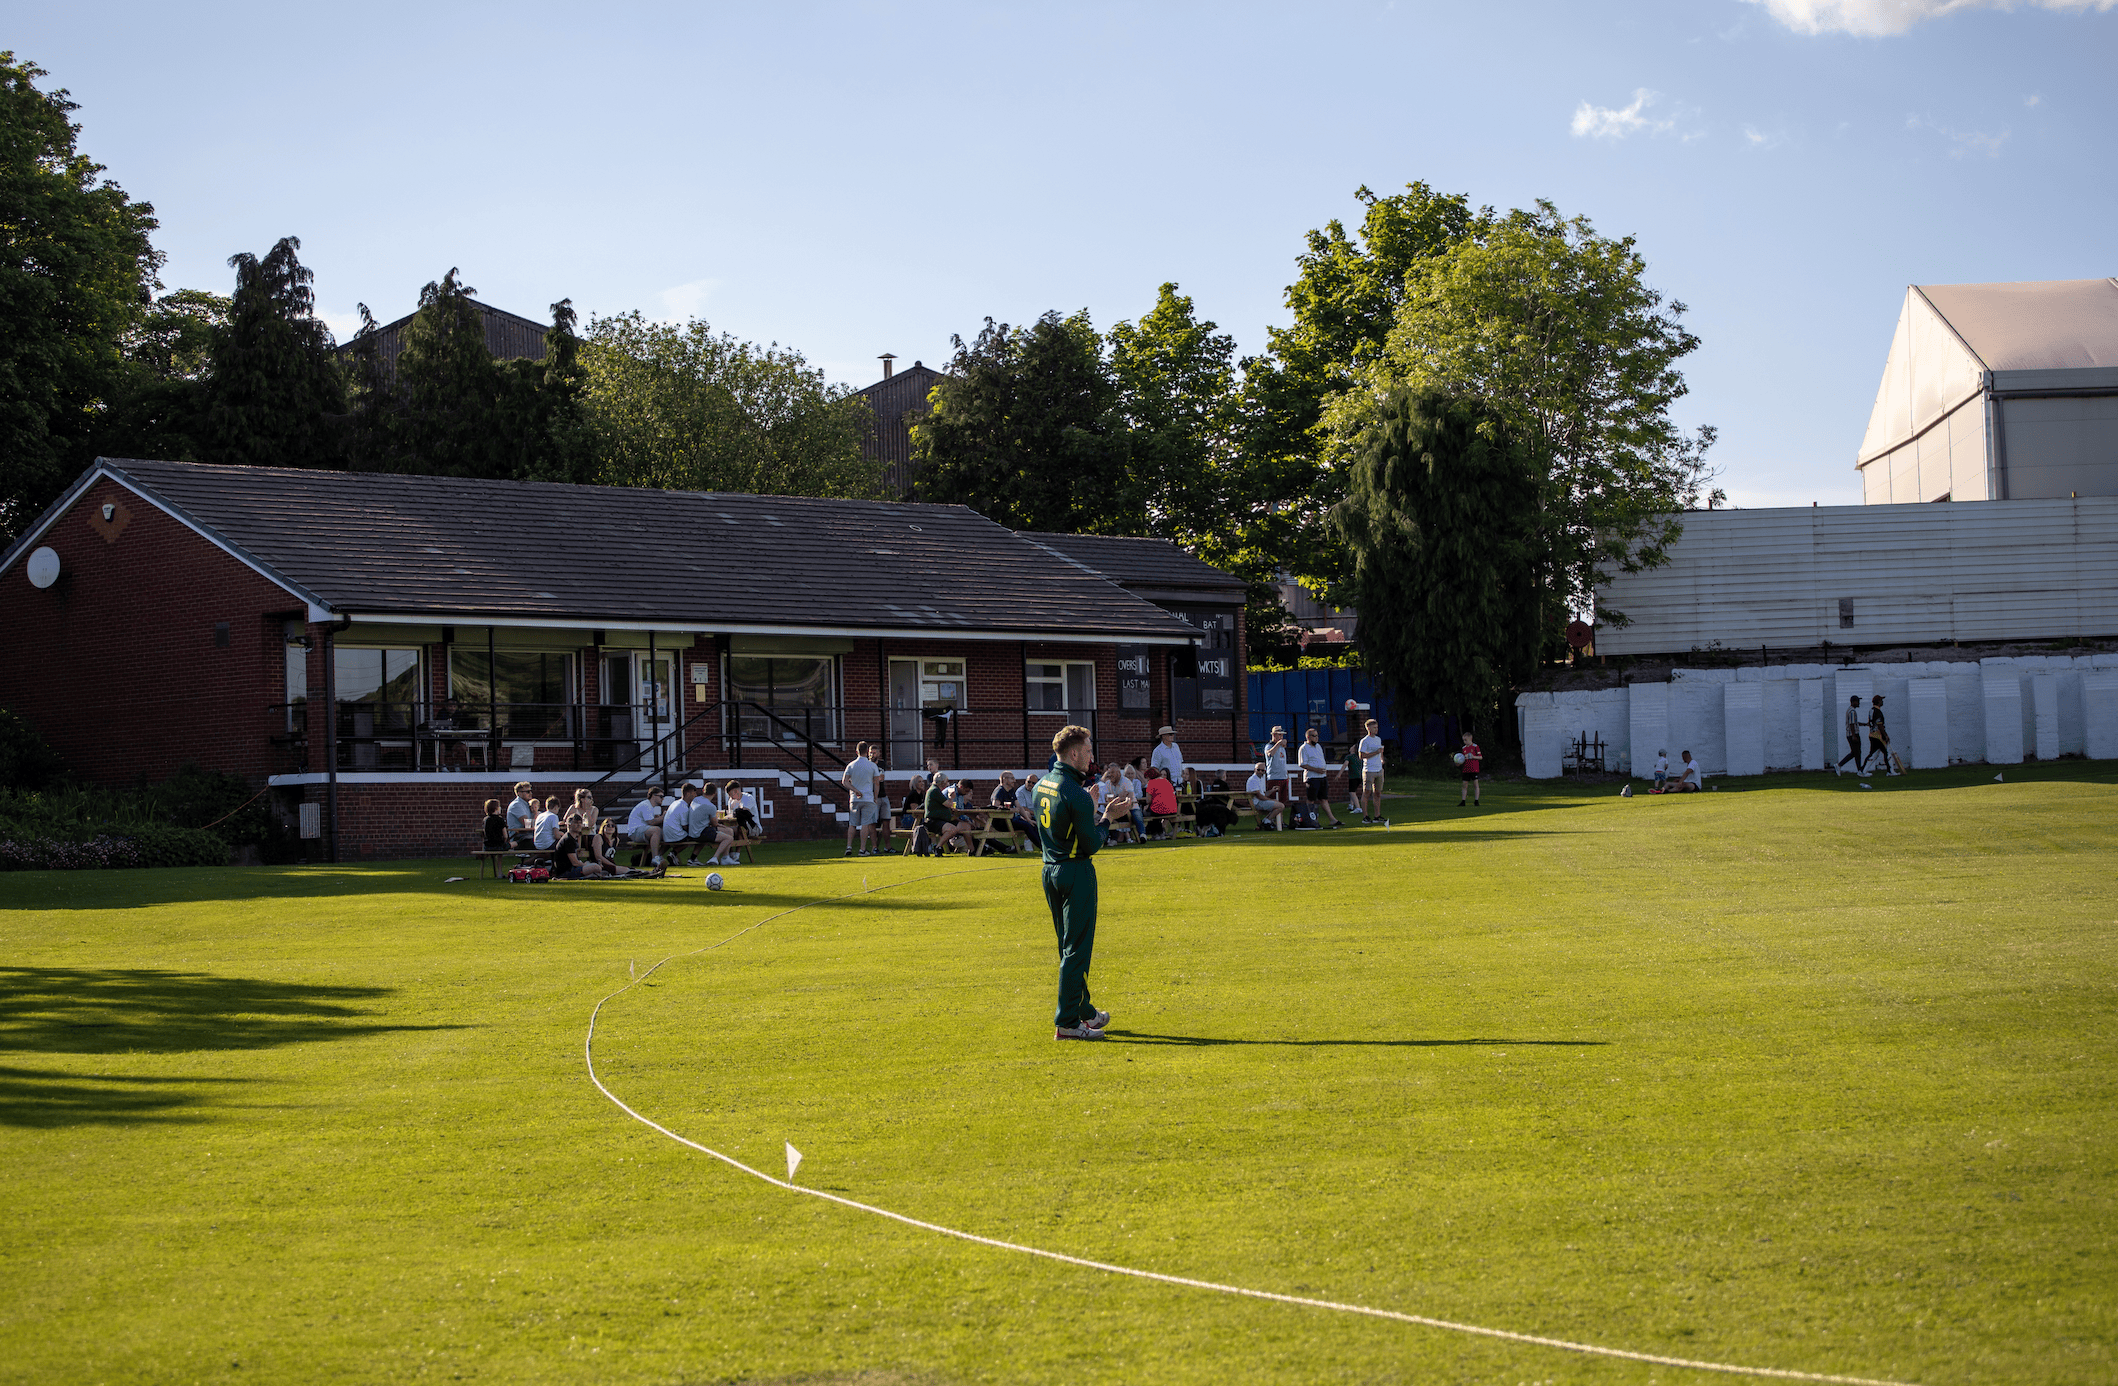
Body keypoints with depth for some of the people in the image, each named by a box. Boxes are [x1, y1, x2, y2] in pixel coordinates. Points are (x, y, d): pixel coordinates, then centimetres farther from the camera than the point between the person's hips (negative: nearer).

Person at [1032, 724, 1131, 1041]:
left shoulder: (1041, 786, 8)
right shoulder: (1076, 794, -19)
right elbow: (1092, 844, -17)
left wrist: (1095, 811, 11)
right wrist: (1106, 817, -3)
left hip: (1050, 871, 9)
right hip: (1076, 872, -9)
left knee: (1069, 947, 18)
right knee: (1076, 949, -4)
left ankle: (1083, 1011, 29)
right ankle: (1067, 1023, -4)